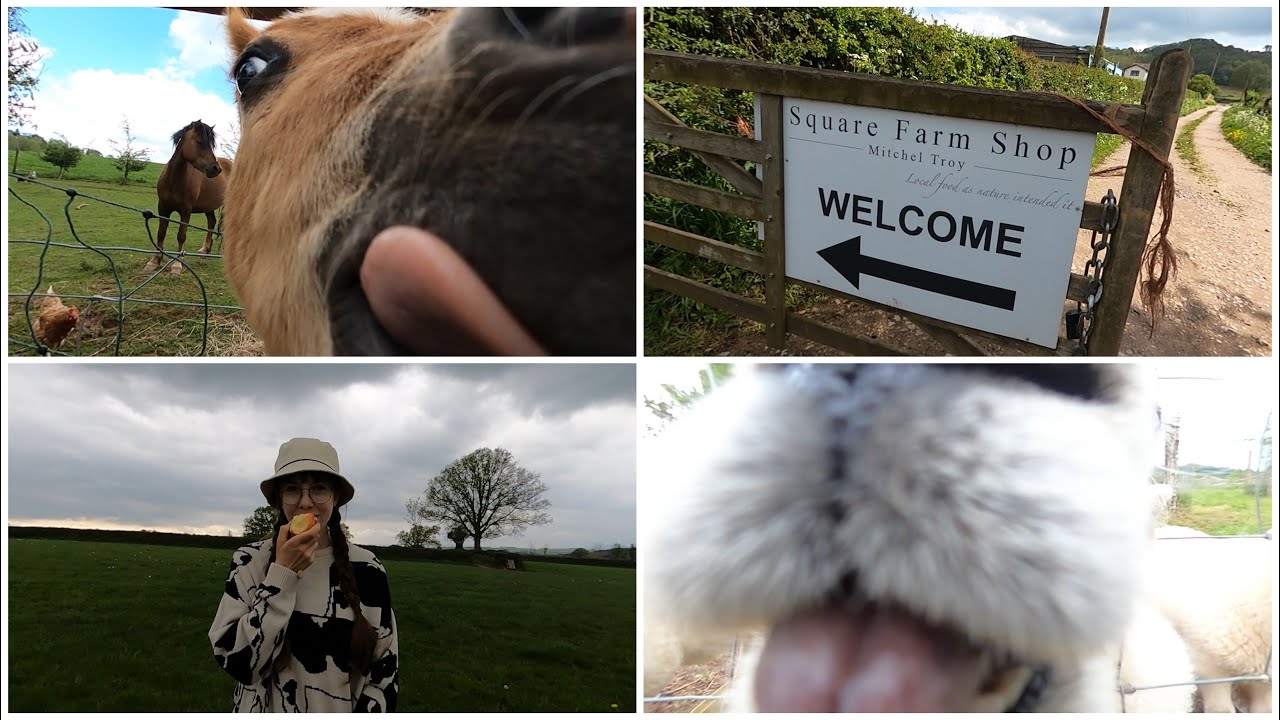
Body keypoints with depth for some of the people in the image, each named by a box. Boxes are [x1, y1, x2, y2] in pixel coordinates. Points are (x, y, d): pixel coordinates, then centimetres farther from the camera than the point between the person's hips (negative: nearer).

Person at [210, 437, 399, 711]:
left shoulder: (367, 569, -8)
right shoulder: (250, 562, -9)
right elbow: (237, 662, -18)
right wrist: (283, 573, -22)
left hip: (344, 710, 1)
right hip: (265, 709, -1)